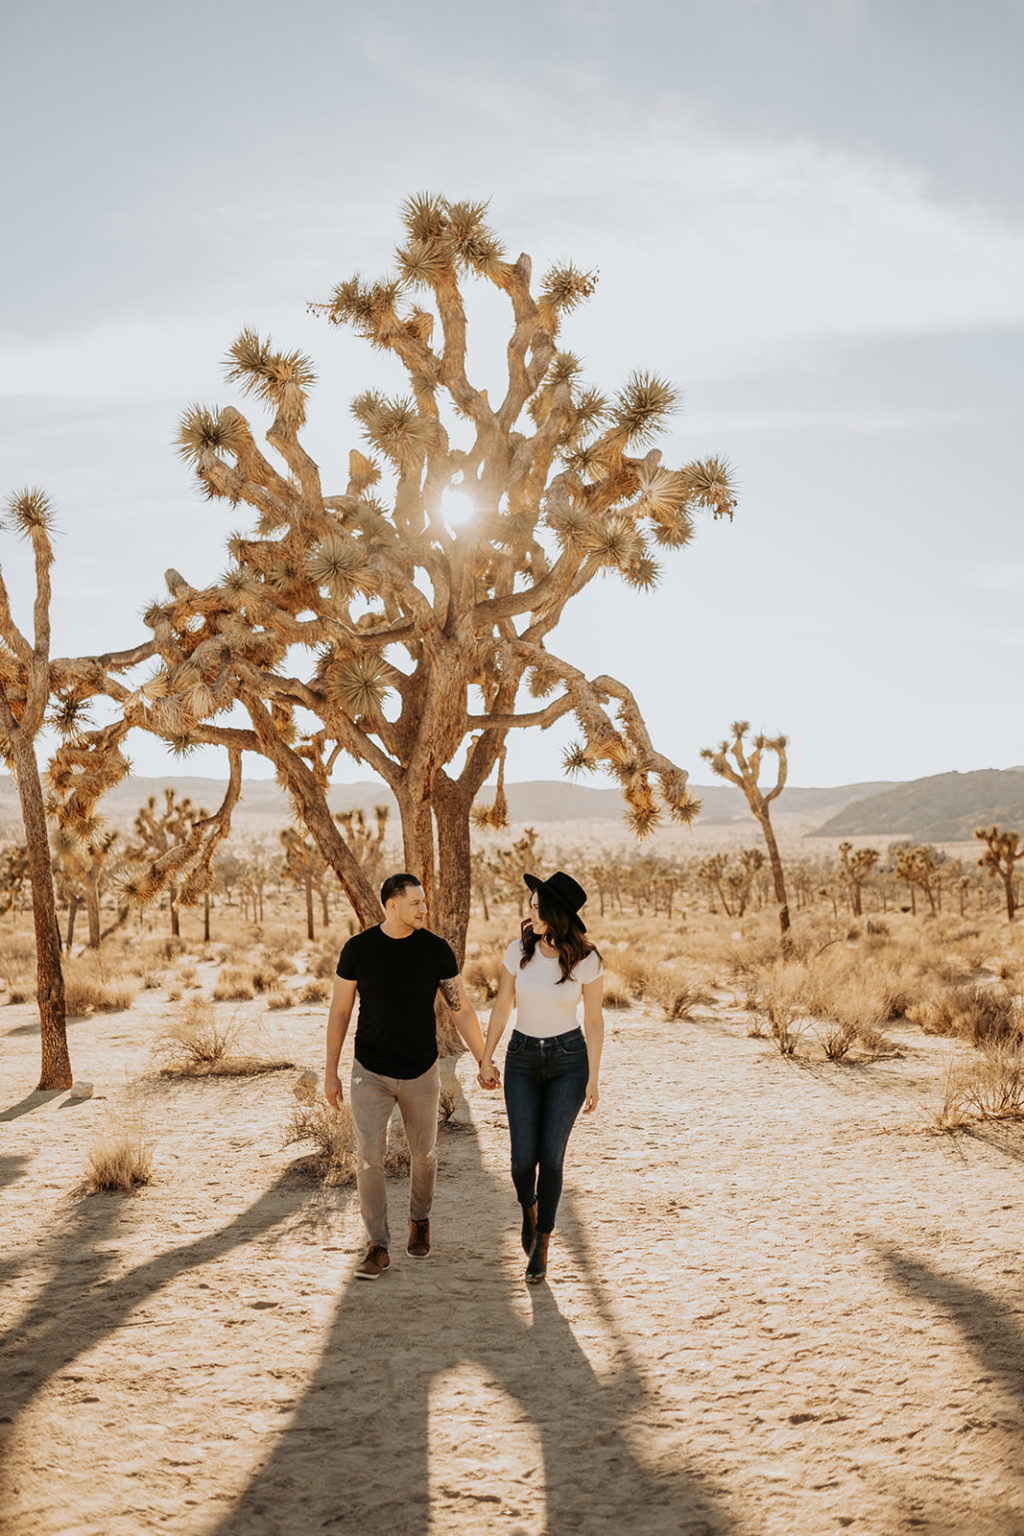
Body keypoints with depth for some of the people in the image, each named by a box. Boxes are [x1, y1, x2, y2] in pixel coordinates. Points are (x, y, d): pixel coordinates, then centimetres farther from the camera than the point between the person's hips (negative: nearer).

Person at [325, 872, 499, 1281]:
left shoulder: (436, 949, -7)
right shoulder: (358, 949, -8)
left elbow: (461, 1010, 0)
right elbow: (339, 1012, 0)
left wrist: (484, 1062, -2)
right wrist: (331, 1072, 1)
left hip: (420, 1073, 1)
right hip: (370, 1073, -1)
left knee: (424, 1154, 14)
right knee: (369, 1158, -8)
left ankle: (419, 1220, 41)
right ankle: (378, 1247, 5)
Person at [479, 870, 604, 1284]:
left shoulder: (587, 960, -13)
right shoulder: (519, 950, -8)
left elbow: (594, 1021, -5)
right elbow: (502, 1007, 3)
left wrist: (593, 1080, -6)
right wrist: (485, 1060, 7)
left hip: (569, 1060, -2)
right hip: (523, 1059, 2)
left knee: (551, 1156, -9)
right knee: (524, 1159, -5)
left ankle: (541, 1246, 11)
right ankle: (530, 1208, 31)